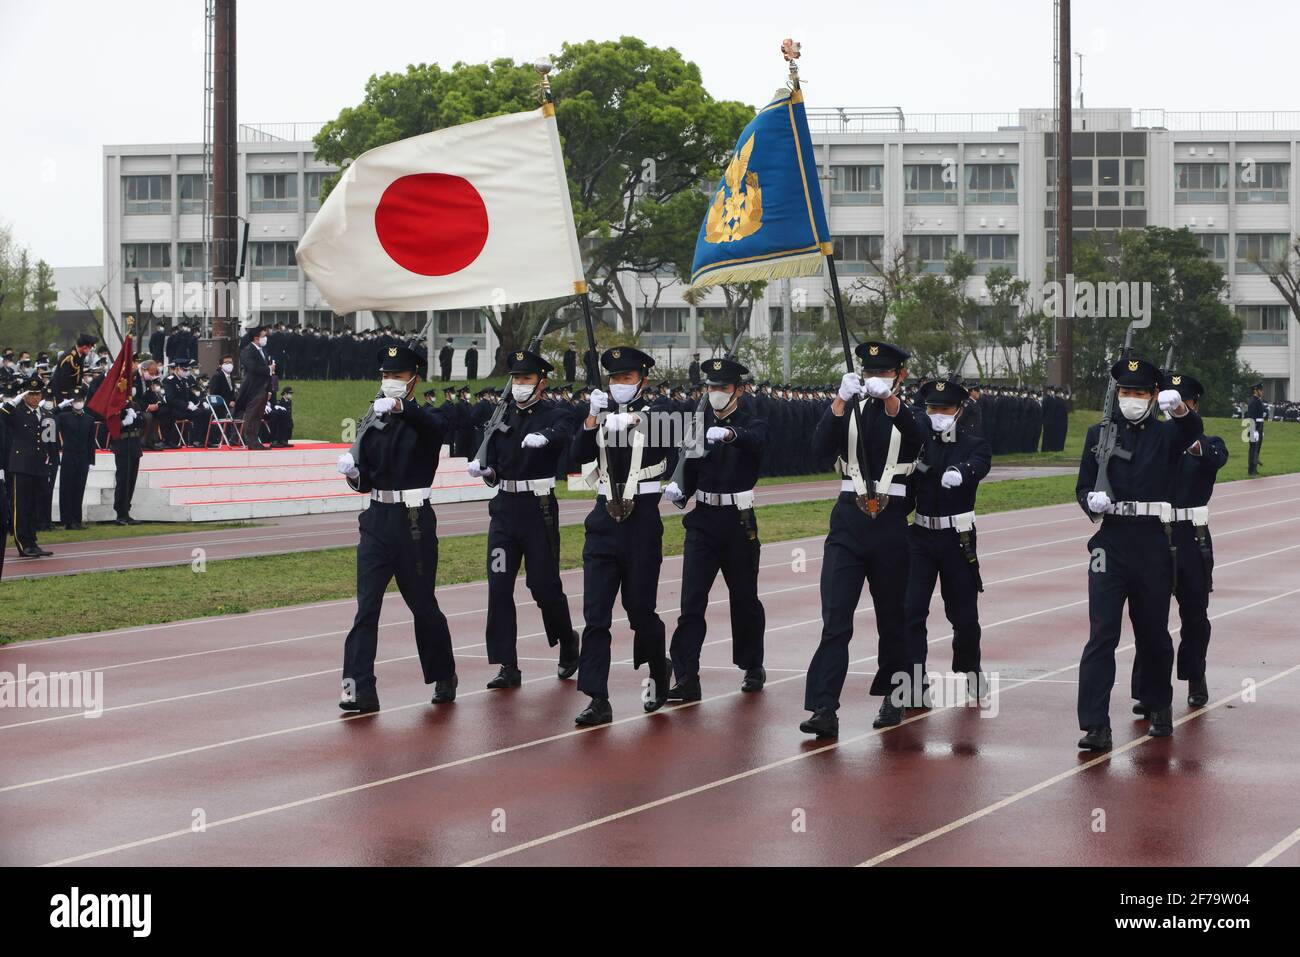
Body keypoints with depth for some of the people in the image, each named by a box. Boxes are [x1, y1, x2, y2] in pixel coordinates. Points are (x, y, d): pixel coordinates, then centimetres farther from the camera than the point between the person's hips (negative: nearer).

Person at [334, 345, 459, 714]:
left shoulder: (424, 419, -2)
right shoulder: (373, 424, 12)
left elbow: (436, 426, -30)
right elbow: (365, 481, 13)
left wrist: (399, 407, -47)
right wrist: (352, 472, -11)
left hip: (414, 521, -4)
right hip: (377, 521, 4)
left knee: (423, 603, 8)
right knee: (366, 606, -6)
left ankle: (444, 677, 28)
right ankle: (361, 689, -10)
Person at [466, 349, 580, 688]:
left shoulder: (554, 414, -3)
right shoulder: (501, 416, 12)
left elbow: (564, 434, -28)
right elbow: (493, 465, 13)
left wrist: (543, 438, -49)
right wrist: (483, 469, -10)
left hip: (539, 507, -4)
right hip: (504, 507, 5)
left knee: (544, 584, 0)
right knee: (499, 587, -3)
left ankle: (567, 641, 28)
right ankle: (507, 667, 0)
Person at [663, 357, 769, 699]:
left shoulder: (752, 424, -2)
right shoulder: (699, 427, 9)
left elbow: (756, 440, -27)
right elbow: (690, 473, 7)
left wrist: (728, 433, -48)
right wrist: (677, 489, -16)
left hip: (739, 523, -2)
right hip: (702, 521, 2)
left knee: (745, 599, 10)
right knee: (691, 602, -9)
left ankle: (753, 668, 31)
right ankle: (686, 680, -12)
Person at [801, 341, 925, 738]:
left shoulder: (909, 412, 6)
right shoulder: (849, 409, 9)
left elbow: (917, 438, -19)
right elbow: (821, 446, -9)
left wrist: (890, 398, -33)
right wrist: (841, 398, -22)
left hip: (892, 524, 0)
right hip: (848, 522, 0)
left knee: (892, 617, 12)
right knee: (835, 619, -9)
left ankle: (893, 698, 29)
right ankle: (824, 709, -15)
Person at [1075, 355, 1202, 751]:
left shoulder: (1166, 433, 5)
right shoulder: (1099, 434, 9)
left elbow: (1191, 432, -19)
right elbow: (1083, 486, 11)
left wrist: (1178, 409, -42)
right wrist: (1091, 500, -14)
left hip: (1154, 546, 0)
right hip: (1110, 544, 0)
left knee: (1153, 633, 12)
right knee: (1102, 635, -9)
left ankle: (1158, 708, 34)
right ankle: (1095, 726, -13)